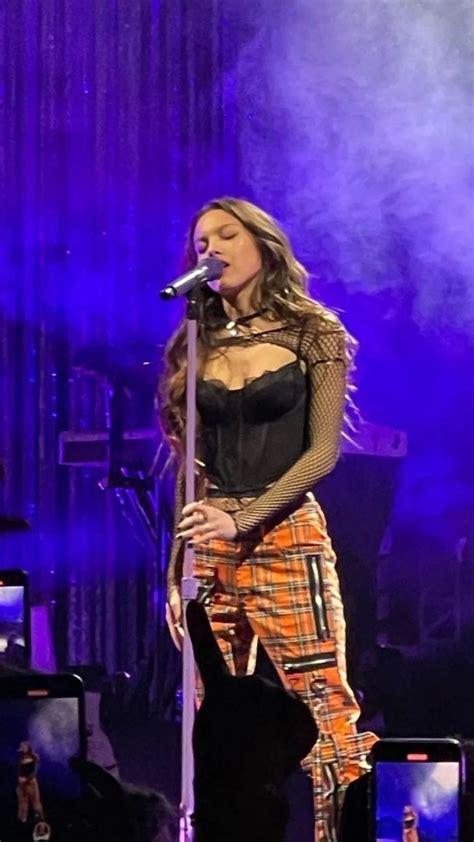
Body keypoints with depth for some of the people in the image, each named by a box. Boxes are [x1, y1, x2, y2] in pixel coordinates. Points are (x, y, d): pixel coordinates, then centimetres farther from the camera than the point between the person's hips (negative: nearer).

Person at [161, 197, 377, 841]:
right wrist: (176, 572, 9)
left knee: (323, 710, -10)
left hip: (286, 540, -4)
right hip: (209, 550, 4)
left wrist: (242, 519, -15)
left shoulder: (313, 335, 3)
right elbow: (193, 467, 14)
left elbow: (323, 451, -4)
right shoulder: (199, 347, 13)